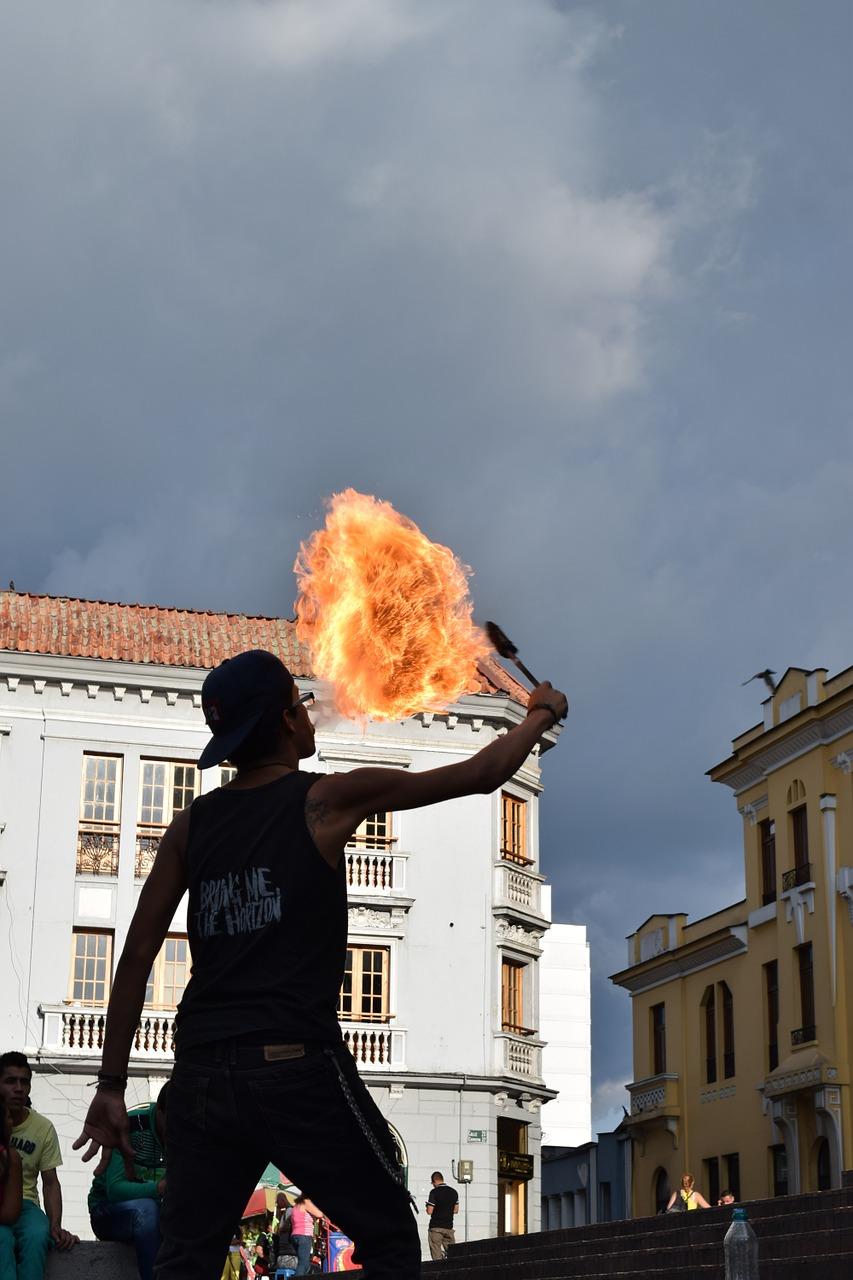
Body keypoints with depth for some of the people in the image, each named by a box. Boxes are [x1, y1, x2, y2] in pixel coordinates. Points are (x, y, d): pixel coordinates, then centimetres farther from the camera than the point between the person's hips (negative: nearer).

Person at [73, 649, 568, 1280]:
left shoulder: (192, 823, 10)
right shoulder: (329, 798, -1)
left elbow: (137, 956, 6)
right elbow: (482, 774, 6)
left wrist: (112, 1086, 10)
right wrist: (542, 713, 24)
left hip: (201, 1075, 5)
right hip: (298, 1067, -5)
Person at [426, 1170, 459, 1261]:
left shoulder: (434, 1192, -11)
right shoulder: (454, 1192, 6)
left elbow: (429, 1211, -13)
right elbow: (456, 1210, 14)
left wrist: (428, 1207, 8)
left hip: (436, 1226, -5)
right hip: (449, 1226, 5)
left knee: (436, 1256, -1)